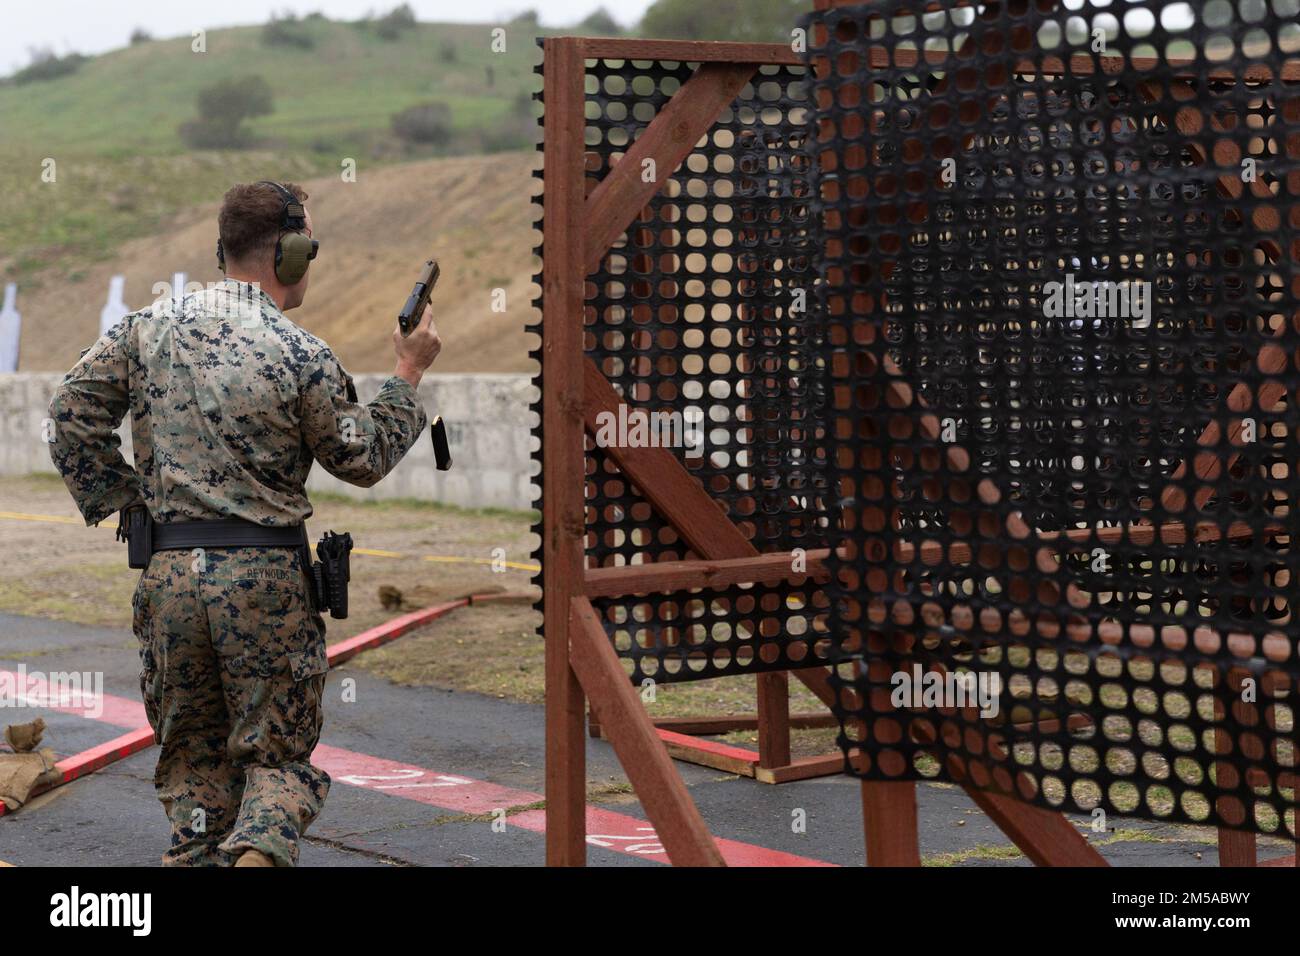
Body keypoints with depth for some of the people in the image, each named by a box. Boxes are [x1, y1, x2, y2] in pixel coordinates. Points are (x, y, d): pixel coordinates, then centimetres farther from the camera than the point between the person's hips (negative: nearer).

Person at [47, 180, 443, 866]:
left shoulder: (149, 328, 3)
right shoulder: (301, 356, -8)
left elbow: (73, 413, 6)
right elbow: (363, 460, 4)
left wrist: (117, 497, 13)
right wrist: (408, 374, 14)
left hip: (171, 570, 3)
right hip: (267, 576, -3)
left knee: (193, 756, 16)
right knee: (278, 754, 6)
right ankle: (258, 853, -19)